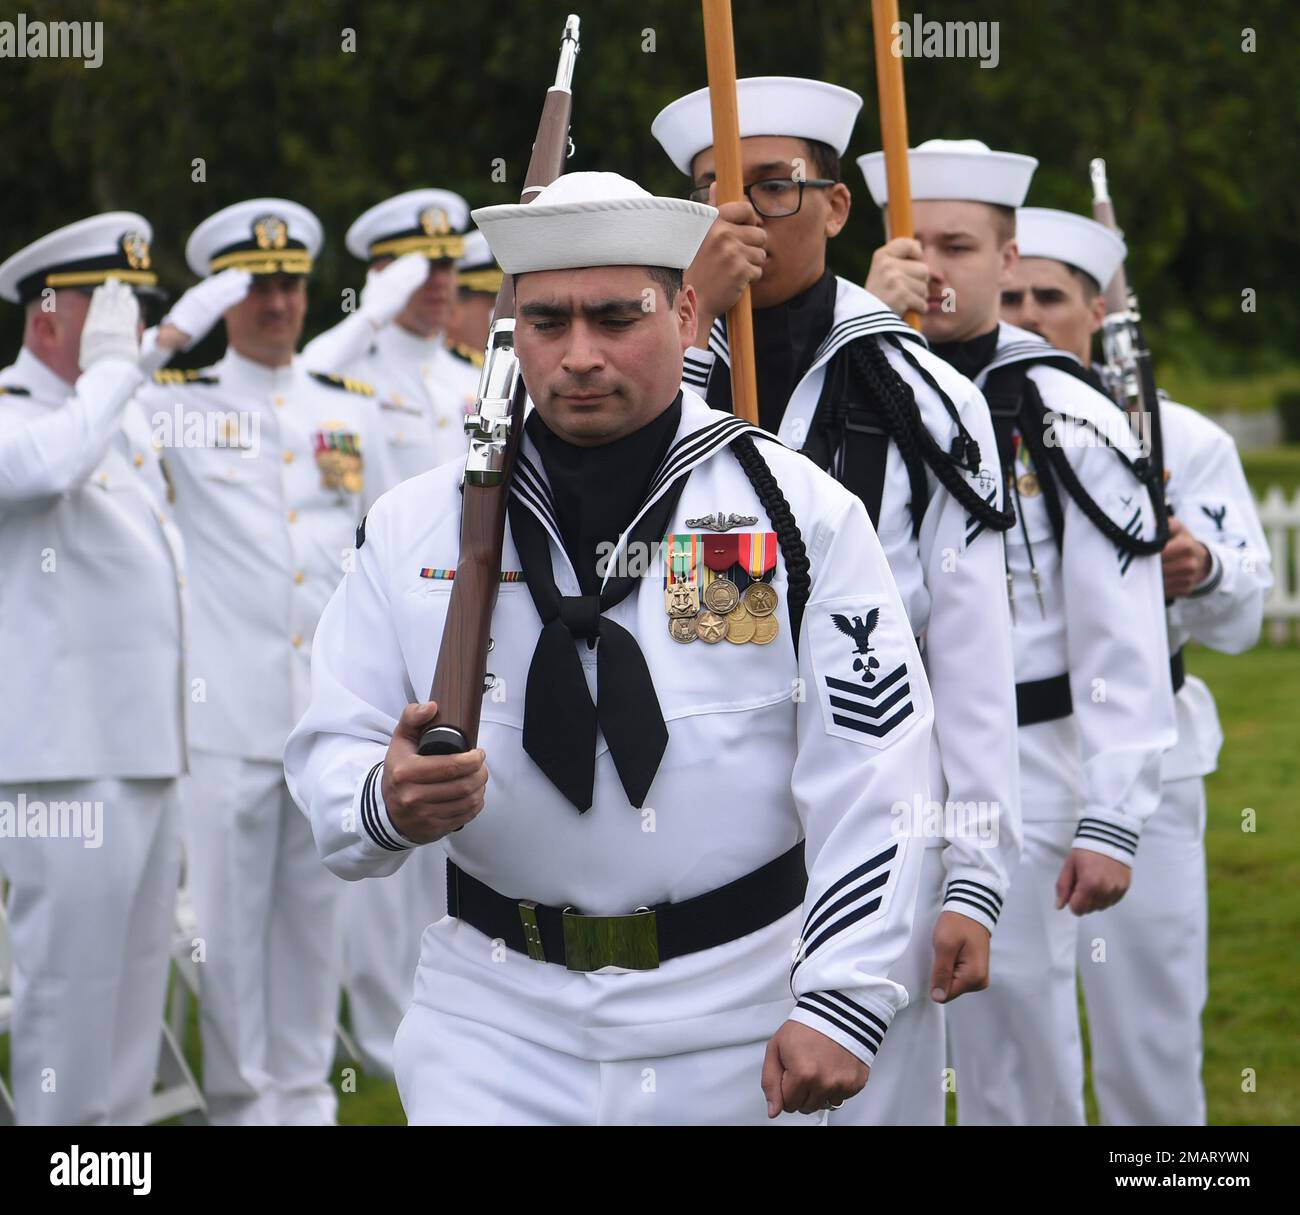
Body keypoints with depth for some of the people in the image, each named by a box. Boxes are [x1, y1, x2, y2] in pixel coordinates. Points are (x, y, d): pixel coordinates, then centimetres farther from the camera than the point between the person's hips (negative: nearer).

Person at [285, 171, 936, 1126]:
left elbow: (869, 781, -6)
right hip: (496, 1023, 1)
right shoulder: (414, 528, 5)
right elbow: (328, 758, 2)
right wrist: (388, 803, -22)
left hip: (732, 1030, -1)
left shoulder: (801, 512, -1)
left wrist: (841, 1001, -14)